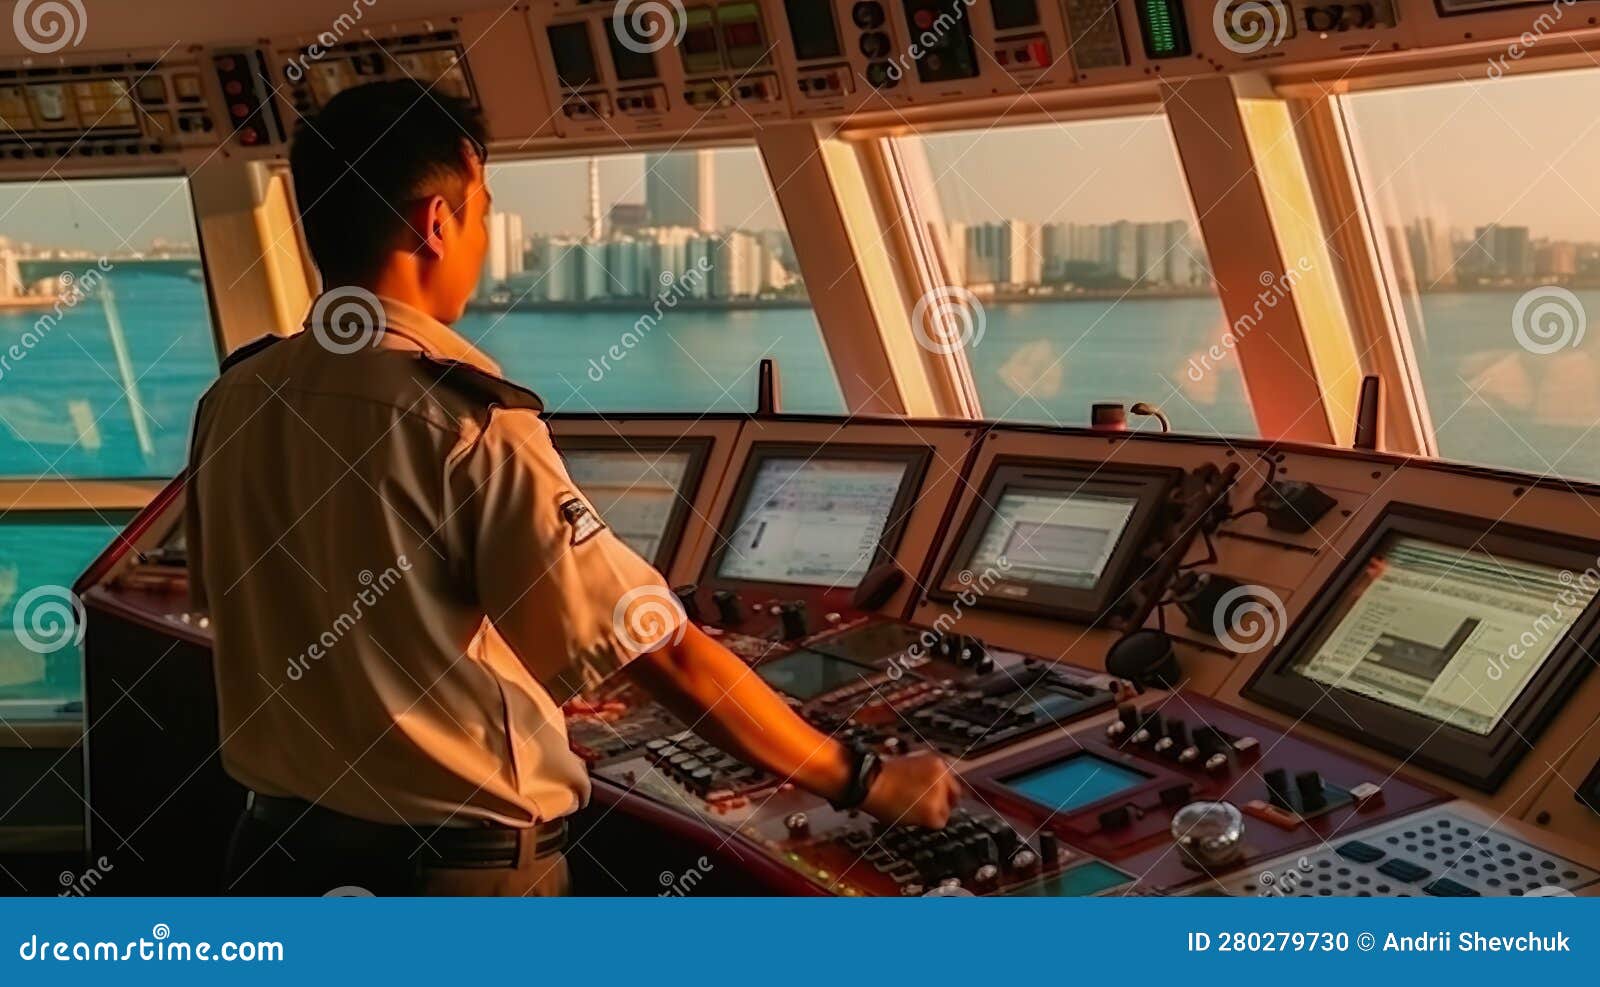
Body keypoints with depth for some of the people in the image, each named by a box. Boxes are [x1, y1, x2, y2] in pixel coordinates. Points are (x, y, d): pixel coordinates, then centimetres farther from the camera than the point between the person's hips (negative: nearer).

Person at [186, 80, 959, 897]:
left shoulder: (233, 402, -1)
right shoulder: (469, 426, -21)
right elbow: (662, 652, -19)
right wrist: (862, 781, -10)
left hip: (278, 847, 6)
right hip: (456, 870, -6)